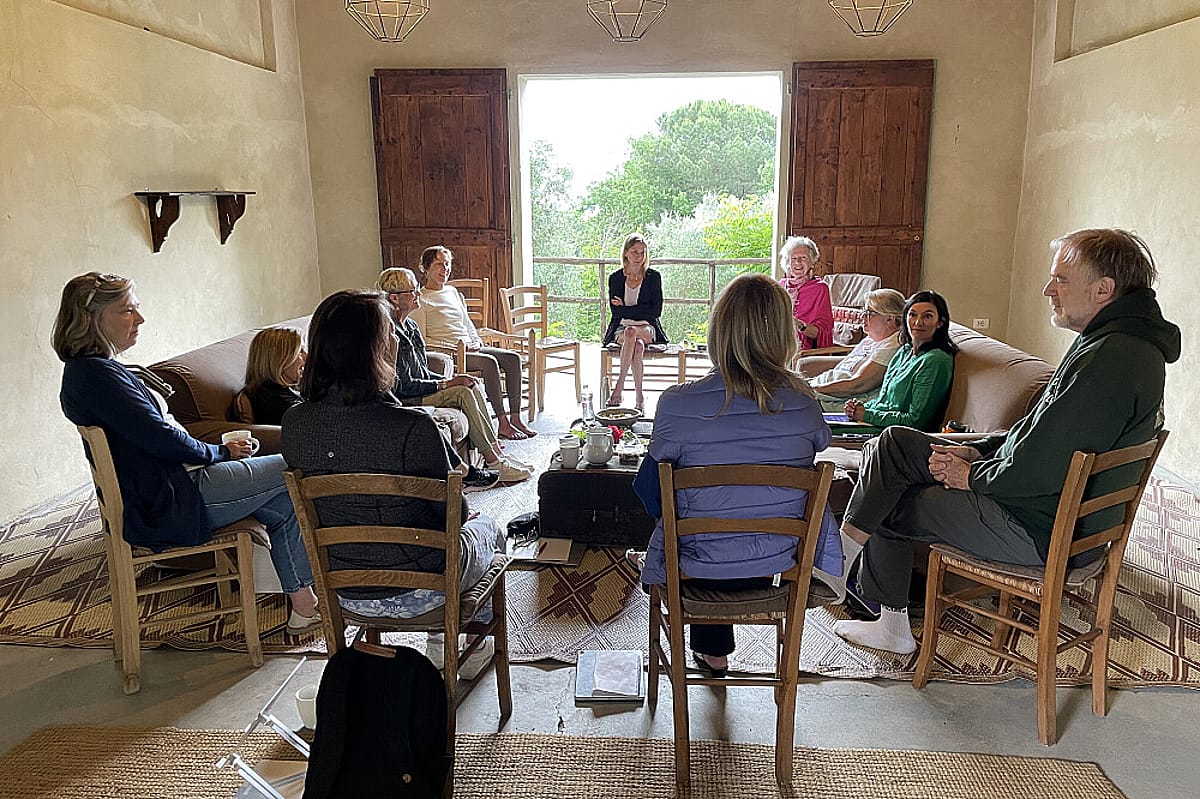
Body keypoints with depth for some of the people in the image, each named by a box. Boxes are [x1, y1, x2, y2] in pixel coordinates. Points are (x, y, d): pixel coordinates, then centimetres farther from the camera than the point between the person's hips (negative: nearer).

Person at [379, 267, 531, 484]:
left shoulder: (410, 327, 12)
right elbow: (403, 386, -20)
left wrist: (450, 380, 2)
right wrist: (446, 384, -16)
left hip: (420, 391, 9)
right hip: (403, 401, -9)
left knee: (471, 386, -5)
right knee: (462, 393, -21)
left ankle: (495, 452, -9)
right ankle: (492, 462, -19)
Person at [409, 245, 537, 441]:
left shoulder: (453, 292, 21)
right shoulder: (421, 300, -1)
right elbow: (422, 340, -8)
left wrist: (477, 342, 6)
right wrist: (455, 347, -14)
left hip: (469, 348, 7)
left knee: (513, 358, -13)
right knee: (489, 362, -31)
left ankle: (515, 417, -14)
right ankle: (502, 423, -29)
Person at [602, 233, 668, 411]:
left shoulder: (654, 277, 3)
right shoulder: (616, 278, 6)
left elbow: (656, 311, -5)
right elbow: (616, 312, -2)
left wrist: (625, 309, -6)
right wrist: (640, 311, -12)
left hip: (648, 329, -1)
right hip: (622, 329, 1)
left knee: (631, 332, -36)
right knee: (638, 346, -35)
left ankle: (619, 385, -31)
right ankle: (639, 398, -34)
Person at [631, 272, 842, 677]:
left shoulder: (679, 404, -20)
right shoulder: (803, 400, -12)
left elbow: (651, 495, -10)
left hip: (701, 570, -2)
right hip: (783, 563, 2)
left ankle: (713, 651, 49)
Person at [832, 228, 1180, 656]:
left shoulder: (1111, 360, -25)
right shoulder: (1120, 342, 10)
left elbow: (1039, 470, -28)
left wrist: (972, 476, -10)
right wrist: (974, 451, 4)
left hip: (1040, 532, -10)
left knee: (892, 505, -3)